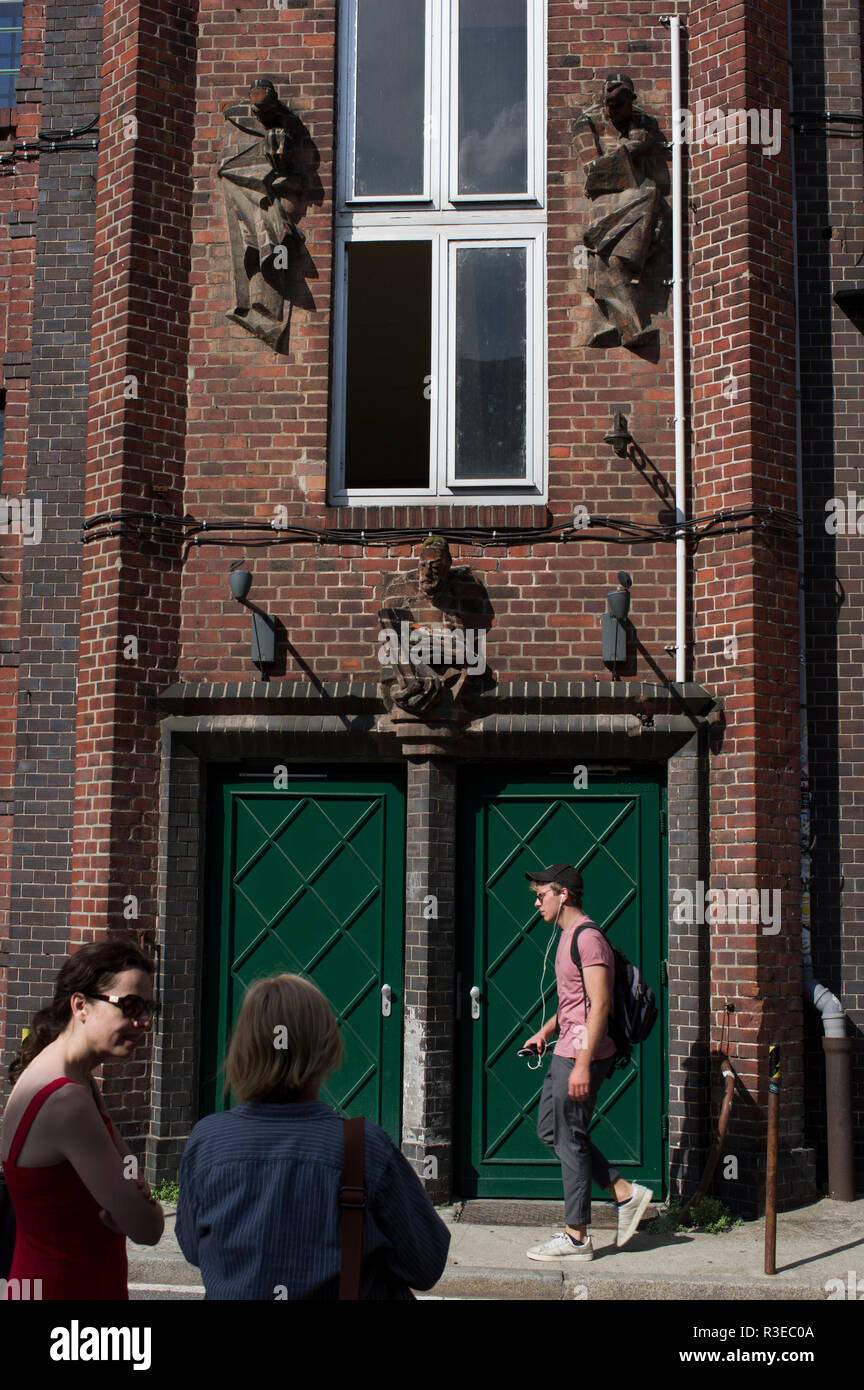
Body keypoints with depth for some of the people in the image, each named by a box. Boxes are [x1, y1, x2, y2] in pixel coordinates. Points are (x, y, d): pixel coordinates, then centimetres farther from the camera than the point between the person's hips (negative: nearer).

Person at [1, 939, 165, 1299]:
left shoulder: (82, 1085, 6)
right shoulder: (65, 1101, -25)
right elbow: (147, 1229, -25)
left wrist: (134, 1199, -13)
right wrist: (147, 1207, -4)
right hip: (62, 1287, -9)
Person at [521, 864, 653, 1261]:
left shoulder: (587, 937, -16)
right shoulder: (568, 936, 16)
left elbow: (600, 1004, -23)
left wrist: (583, 1064, -26)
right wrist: (545, 1033, 18)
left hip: (582, 1055, -11)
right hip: (565, 1051, 11)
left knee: (570, 1139, -4)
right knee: (550, 1129, 15)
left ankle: (576, 1237, 5)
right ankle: (625, 1192, 18)